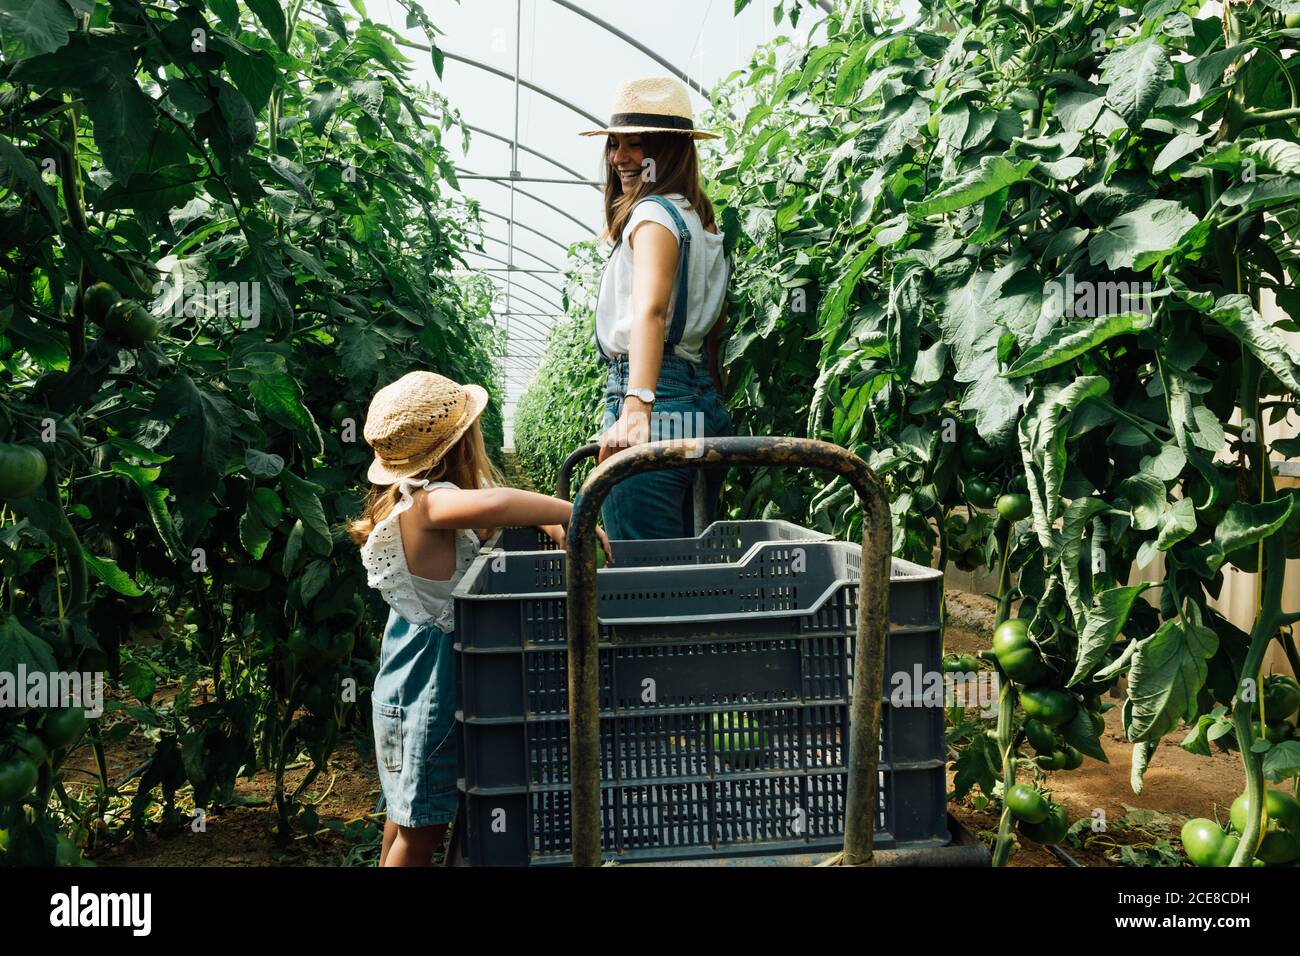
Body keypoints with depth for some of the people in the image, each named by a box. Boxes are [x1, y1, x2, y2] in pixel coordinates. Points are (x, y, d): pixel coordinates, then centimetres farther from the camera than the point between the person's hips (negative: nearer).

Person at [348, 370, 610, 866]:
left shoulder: (413, 499, 5)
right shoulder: (426, 504, -26)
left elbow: (486, 510, 19)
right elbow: (493, 504, -48)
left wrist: (549, 521, 1)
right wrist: (572, 512, -33)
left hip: (411, 688, 10)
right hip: (426, 694, -10)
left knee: (407, 816, 22)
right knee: (421, 828, 5)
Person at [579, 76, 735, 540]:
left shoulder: (653, 213, -8)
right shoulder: (701, 221, 20)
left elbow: (650, 310, -26)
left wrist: (636, 408, -38)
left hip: (659, 408, -10)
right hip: (705, 408, 10)